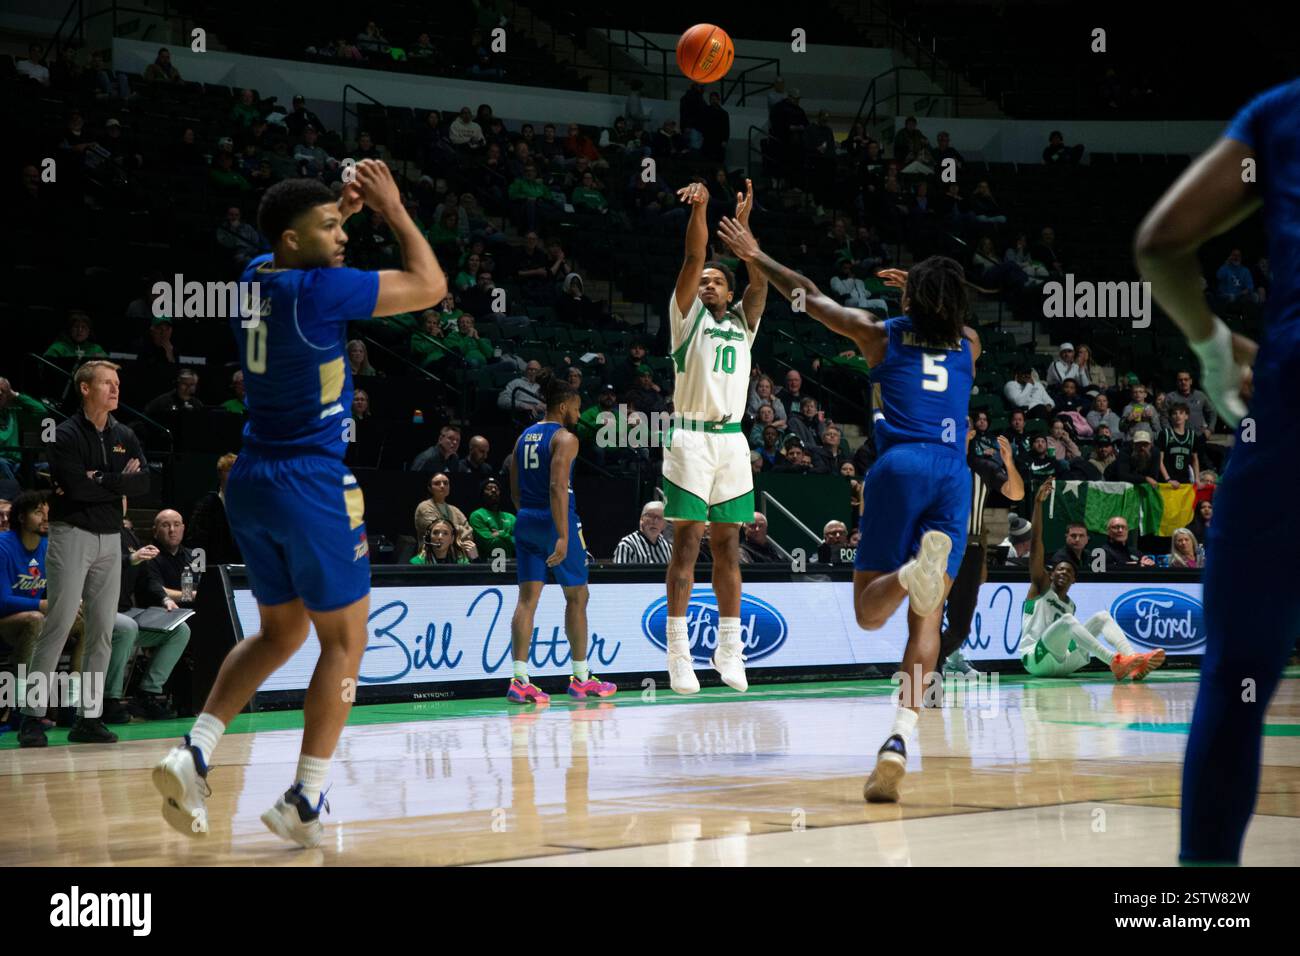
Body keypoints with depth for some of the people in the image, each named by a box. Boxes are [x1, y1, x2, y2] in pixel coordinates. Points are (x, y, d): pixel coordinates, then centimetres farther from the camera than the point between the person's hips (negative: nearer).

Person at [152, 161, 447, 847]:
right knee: (343, 638, 5)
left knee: (279, 633, 20)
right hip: (312, 486, -8)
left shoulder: (256, 277, 6)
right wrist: (393, 209, 2)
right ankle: (304, 804, 2)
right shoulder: (322, 289, -16)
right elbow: (430, 286, -8)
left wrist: (345, 208, 24)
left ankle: (193, 753, 3)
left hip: (251, 483, 8)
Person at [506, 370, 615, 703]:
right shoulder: (565, 438, -10)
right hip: (556, 521, -7)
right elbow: (558, 487, -21)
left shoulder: (524, 437, 13)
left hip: (526, 521, 7)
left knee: (528, 598, 2)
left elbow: (515, 490, 15)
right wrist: (563, 536, -23)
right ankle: (581, 679, 15)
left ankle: (520, 680, -6)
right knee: (577, 597, 8)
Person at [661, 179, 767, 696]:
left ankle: (729, 649, 12)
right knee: (686, 545, -6)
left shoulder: (742, 322, 17)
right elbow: (693, 260, -5)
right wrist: (700, 209, -17)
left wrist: (743, 223, -7)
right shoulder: (688, 315, 7)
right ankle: (678, 654, -8)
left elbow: (759, 279, 2)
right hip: (691, 438, -4)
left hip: (731, 439, 4)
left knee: (727, 547, 7)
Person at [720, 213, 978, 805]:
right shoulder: (968, 346, 19)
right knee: (926, 619, 2)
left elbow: (809, 296, 25)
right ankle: (900, 737, -15)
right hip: (953, 474, 2)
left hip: (899, 467, -2)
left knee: (869, 612, 0)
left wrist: (755, 256, 38)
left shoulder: (881, 334, 13)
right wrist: (921, 292, 58)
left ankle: (915, 569, -36)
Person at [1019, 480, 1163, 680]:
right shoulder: (1041, 587, 10)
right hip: (1036, 659, -6)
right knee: (1067, 620, -31)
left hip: (1064, 663, 6)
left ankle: (1134, 660, -31)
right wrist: (1038, 503, -5)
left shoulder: (1071, 606, 28)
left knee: (1102, 617, -5)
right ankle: (1115, 661, -51)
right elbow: (1036, 543, 1)